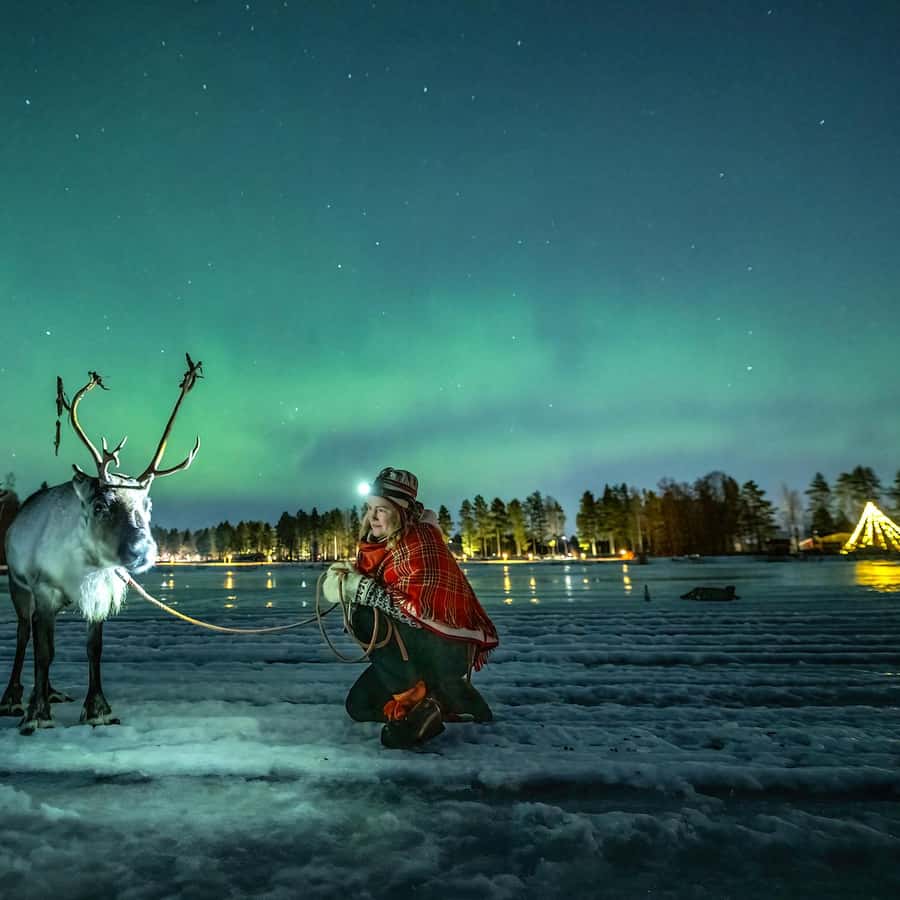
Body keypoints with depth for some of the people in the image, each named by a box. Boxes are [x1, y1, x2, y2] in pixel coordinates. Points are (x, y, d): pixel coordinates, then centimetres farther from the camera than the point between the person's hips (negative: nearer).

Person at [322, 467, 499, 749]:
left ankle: (415, 700, -15)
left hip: (447, 644, -9)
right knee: (360, 705, 8)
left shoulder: (420, 540, -21)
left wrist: (364, 590, -26)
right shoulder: (376, 544, 5)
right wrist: (342, 580, -16)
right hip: (415, 644, 9)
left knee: (366, 619, -25)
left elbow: (424, 606, -27)